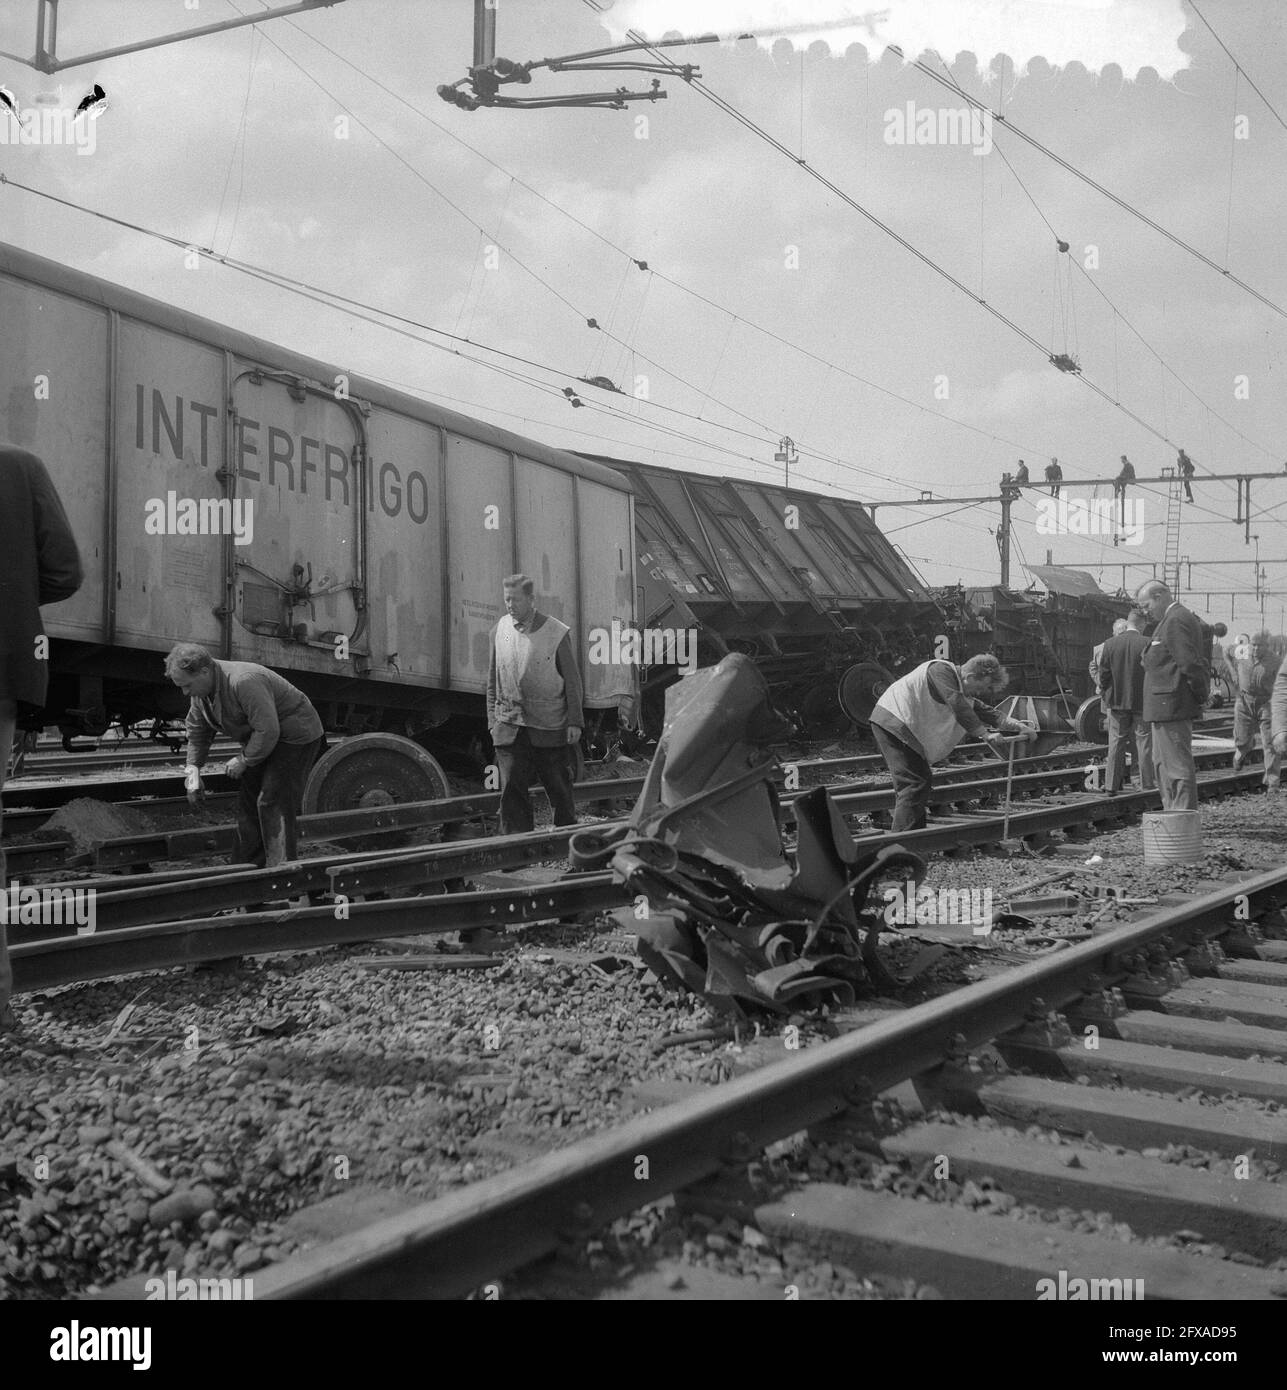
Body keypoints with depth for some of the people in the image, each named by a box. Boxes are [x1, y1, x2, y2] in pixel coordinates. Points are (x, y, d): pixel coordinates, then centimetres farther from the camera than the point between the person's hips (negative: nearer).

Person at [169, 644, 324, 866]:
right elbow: (197, 733, 10)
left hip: (295, 736, -9)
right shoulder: (200, 691, -3)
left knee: (274, 803, -16)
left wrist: (243, 760, -22)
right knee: (247, 802, 8)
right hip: (261, 740, 10)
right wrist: (193, 769, -1)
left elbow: (267, 731, -33)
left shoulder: (244, 682, -34)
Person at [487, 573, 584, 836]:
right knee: (512, 789, -3)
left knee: (559, 787, 9)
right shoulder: (499, 631, 4)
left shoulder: (557, 633, -5)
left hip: (549, 726, -2)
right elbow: (493, 679, 11)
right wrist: (493, 720, 8)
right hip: (510, 726, 2)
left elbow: (572, 680, -1)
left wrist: (574, 721, -5)